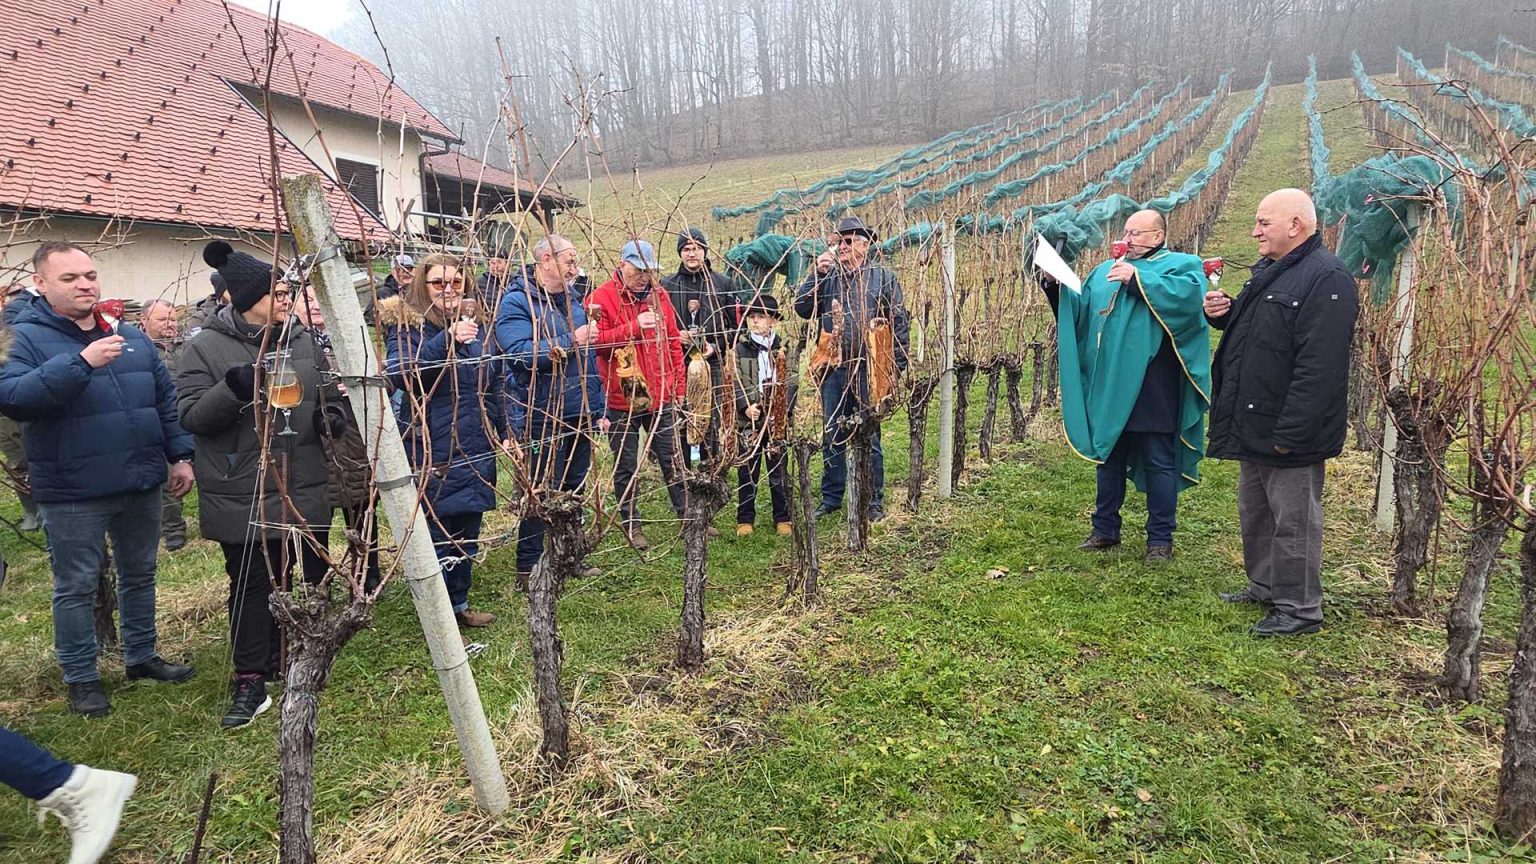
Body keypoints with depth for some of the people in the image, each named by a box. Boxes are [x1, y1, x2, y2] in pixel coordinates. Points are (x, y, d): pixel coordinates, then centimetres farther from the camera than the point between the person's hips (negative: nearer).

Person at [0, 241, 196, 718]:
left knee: (140, 575, 17)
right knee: (76, 587, 6)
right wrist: (79, 363, -32)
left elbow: (165, 398, 14)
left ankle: (141, 655, 32)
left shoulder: (131, 336, 9)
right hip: (73, 493, -5)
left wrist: (180, 455, 9)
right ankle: (81, 678, 21)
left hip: (141, 483, 5)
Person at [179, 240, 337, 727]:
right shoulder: (205, 348, -5)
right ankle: (251, 682, 16)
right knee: (251, 586, 4)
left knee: (313, 576, 13)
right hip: (242, 496, -4)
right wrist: (233, 387, -25)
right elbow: (191, 417, -9)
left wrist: (337, 393, -6)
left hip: (304, 490, 4)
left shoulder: (301, 340, 7)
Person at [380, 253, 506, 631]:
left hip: (476, 448, 7)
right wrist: (447, 341, -38)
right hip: (434, 450, -6)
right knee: (437, 534, 2)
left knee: (468, 532, 16)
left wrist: (502, 435, 20)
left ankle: (459, 603, 32)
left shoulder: (476, 324, 11)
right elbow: (398, 372, -29)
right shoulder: (408, 326, -8)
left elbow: (493, 385, 19)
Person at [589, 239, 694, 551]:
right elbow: (596, 340, -18)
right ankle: (631, 524, 24)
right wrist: (635, 326, -24)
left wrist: (679, 385, 9)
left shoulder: (658, 294, 7)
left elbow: (673, 341, 11)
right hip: (622, 400, -4)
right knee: (626, 466, 10)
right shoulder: (601, 298, -8)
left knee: (673, 460, 13)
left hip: (661, 397, 4)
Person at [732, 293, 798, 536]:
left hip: (778, 418, 0)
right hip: (749, 418, 0)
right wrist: (746, 405, -20)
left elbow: (791, 382, -3)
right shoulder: (739, 348, 3)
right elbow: (736, 381, -3)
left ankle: (783, 518, 20)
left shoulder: (785, 348, 4)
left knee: (778, 470, 8)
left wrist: (783, 410, -17)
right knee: (747, 471, 8)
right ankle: (745, 519, 20)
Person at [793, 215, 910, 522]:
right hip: (834, 370, 3)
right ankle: (830, 498, 23)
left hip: (869, 370, -3)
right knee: (832, 437, 11)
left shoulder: (883, 277, 2)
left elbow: (899, 323, 0)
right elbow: (802, 309, 0)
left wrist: (897, 365, -6)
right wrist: (817, 275, -9)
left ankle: (874, 502, 16)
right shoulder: (828, 277, 10)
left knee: (869, 437, 5)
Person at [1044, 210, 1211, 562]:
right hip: (1109, 388, 6)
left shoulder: (1183, 266, 2)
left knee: (1159, 463, 3)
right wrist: (1057, 288, -2)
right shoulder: (1106, 271, 17)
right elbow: (1080, 312, 15)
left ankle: (1160, 539, 14)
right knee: (1108, 458, 13)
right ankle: (1105, 530, 26)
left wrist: (1137, 278, -22)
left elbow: (1189, 296, -19)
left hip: (1153, 391, -5)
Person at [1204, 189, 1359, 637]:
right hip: (1253, 425, 10)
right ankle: (1264, 588, 35)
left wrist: (1290, 432, -27)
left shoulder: (1326, 278, -19)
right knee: (1255, 513, 20)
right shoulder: (1269, 271, 13)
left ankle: (1300, 609, 14)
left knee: (1293, 521, 1)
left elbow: (1320, 365, -25)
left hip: (1289, 432, -10)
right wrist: (1223, 313, 5)